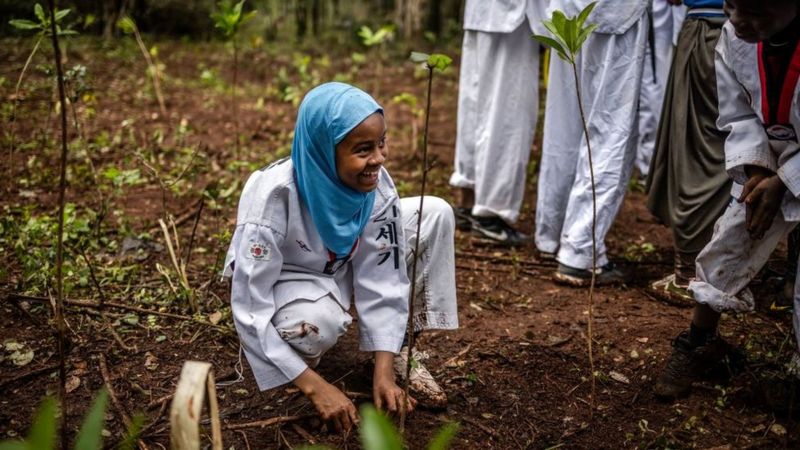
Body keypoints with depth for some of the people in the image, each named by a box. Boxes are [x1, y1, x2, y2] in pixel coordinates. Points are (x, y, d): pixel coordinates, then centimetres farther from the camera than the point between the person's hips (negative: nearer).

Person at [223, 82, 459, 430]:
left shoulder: (376, 184, -23)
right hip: (284, 279, -5)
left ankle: (398, 351, -3)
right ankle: (293, 348, -1)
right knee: (317, 323, -40)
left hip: (342, 268, 5)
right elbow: (249, 309, -31)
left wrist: (384, 372, -23)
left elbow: (382, 277, -16)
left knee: (435, 214, -11)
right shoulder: (273, 196, -36)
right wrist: (315, 386, -32)